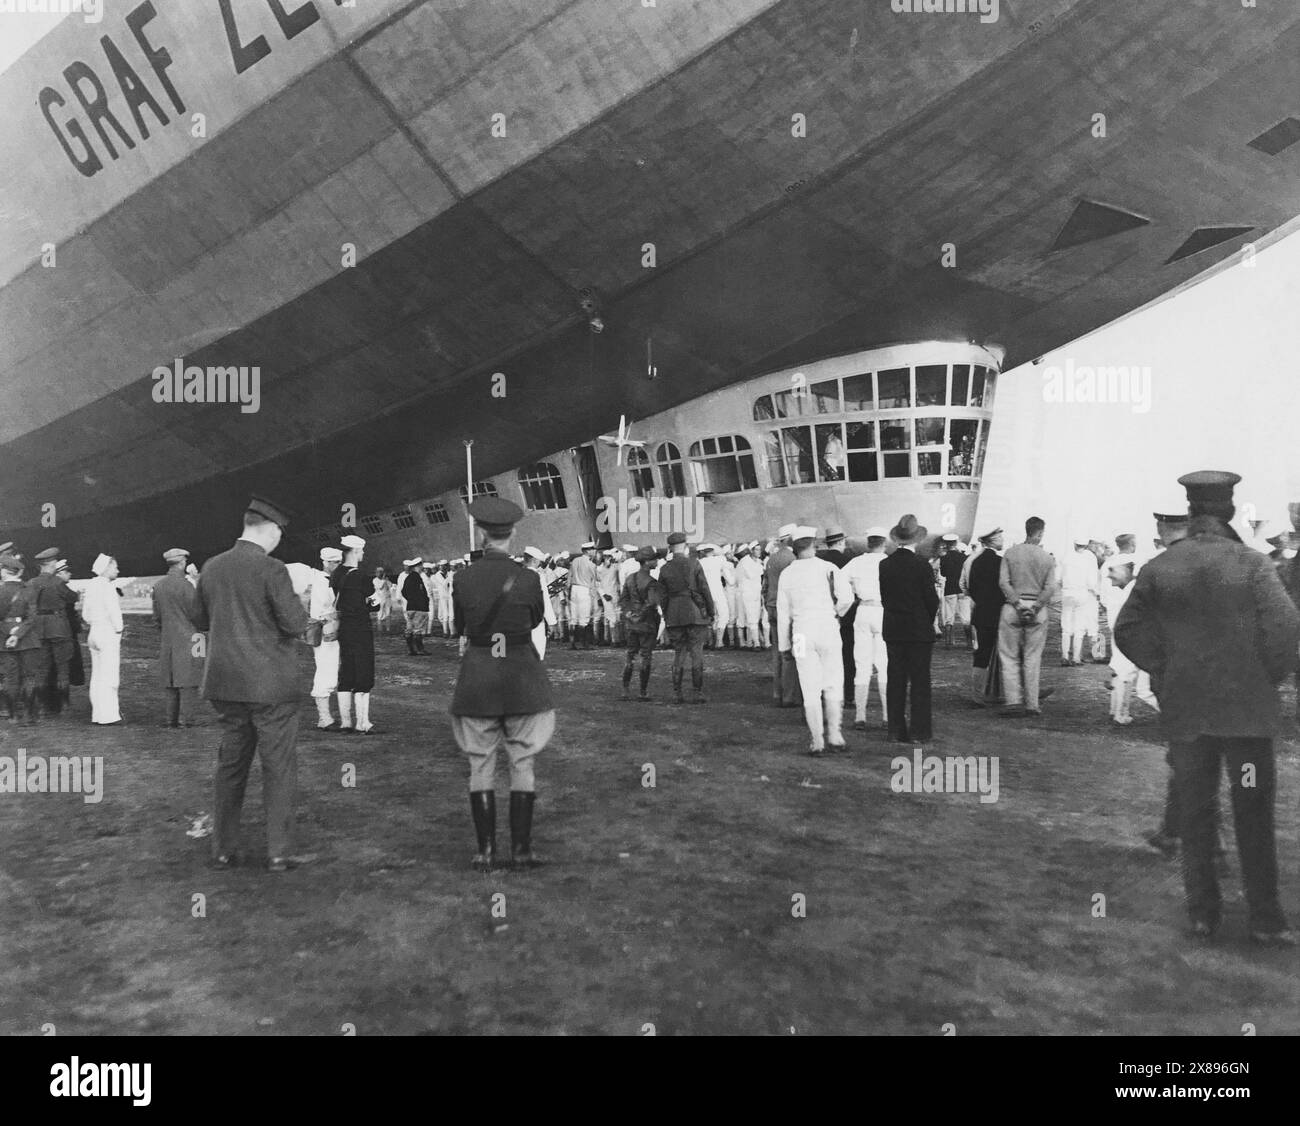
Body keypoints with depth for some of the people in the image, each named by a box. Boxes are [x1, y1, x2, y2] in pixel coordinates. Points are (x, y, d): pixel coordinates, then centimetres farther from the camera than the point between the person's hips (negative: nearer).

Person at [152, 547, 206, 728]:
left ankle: (168, 718, 11)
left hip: (166, 639, 6)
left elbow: (156, 616, 9)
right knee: (188, 680, -1)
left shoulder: (158, 586, 5)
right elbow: (195, 614, -13)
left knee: (169, 682, 11)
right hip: (187, 637, -6)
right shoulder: (185, 585, -13)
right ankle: (185, 717, -2)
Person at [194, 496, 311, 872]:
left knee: (230, 765, 15)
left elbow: (201, 620, 13)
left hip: (225, 684, 6)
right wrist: (296, 600, 5)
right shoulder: (272, 570, -15)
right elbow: (294, 624, -14)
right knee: (278, 768, 4)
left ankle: (223, 849, 20)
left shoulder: (211, 568, 4)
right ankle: (277, 852, 6)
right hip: (271, 685, -5)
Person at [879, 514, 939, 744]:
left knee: (895, 680, 9)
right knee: (919, 680, 3)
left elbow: (884, 597, 3)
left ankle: (897, 730, 12)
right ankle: (919, 731, 5)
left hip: (892, 630, 4)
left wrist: (895, 612, 12)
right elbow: (932, 600, -8)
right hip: (919, 629, -4)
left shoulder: (884, 565, -1)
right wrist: (928, 621, 9)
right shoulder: (922, 566, -13)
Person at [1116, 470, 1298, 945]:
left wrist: (1165, 669, 8)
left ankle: (1202, 912, 17)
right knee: (1254, 813, 8)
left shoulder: (1159, 567, -1)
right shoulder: (1251, 563, -9)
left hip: (1184, 709, 2)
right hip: (1246, 706, -2)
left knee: (1195, 811, 11)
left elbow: (1127, 630, -1)